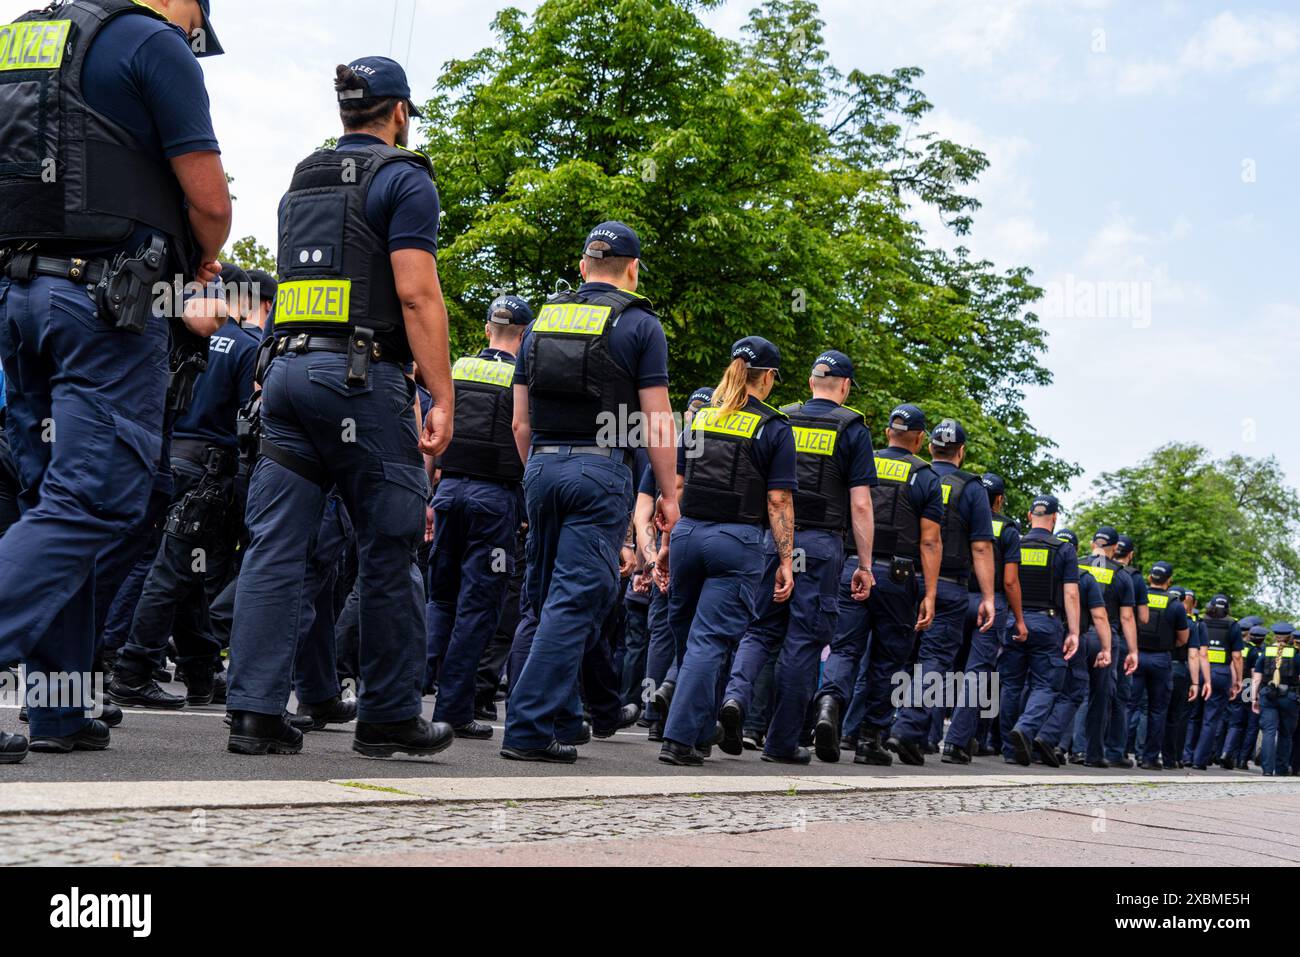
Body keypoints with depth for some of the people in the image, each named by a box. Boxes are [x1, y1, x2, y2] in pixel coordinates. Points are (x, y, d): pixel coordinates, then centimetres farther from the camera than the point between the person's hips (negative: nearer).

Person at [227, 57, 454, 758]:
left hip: (285, 368, 7)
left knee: (276, 548, 2)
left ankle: (256, 711, -2)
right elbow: (416, 292, -11)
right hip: (363, 376, -6)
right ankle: (389, 717, 7)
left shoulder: (299, 183, 21)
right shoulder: (404, 179, -1)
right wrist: (442, 398, -11)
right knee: (389, 551, 2)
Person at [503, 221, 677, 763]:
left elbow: (520, 421, 13)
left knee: (547, 598, 15)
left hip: (542, 468, 6)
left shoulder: (543, 320, 14)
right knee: (576, 601, -6)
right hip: (602, 473, -5)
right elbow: (656, 421, -6)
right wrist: (668, 493, 1)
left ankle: (561, 720, 20)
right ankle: (530, 728, -11)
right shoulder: (639, 324, -1)